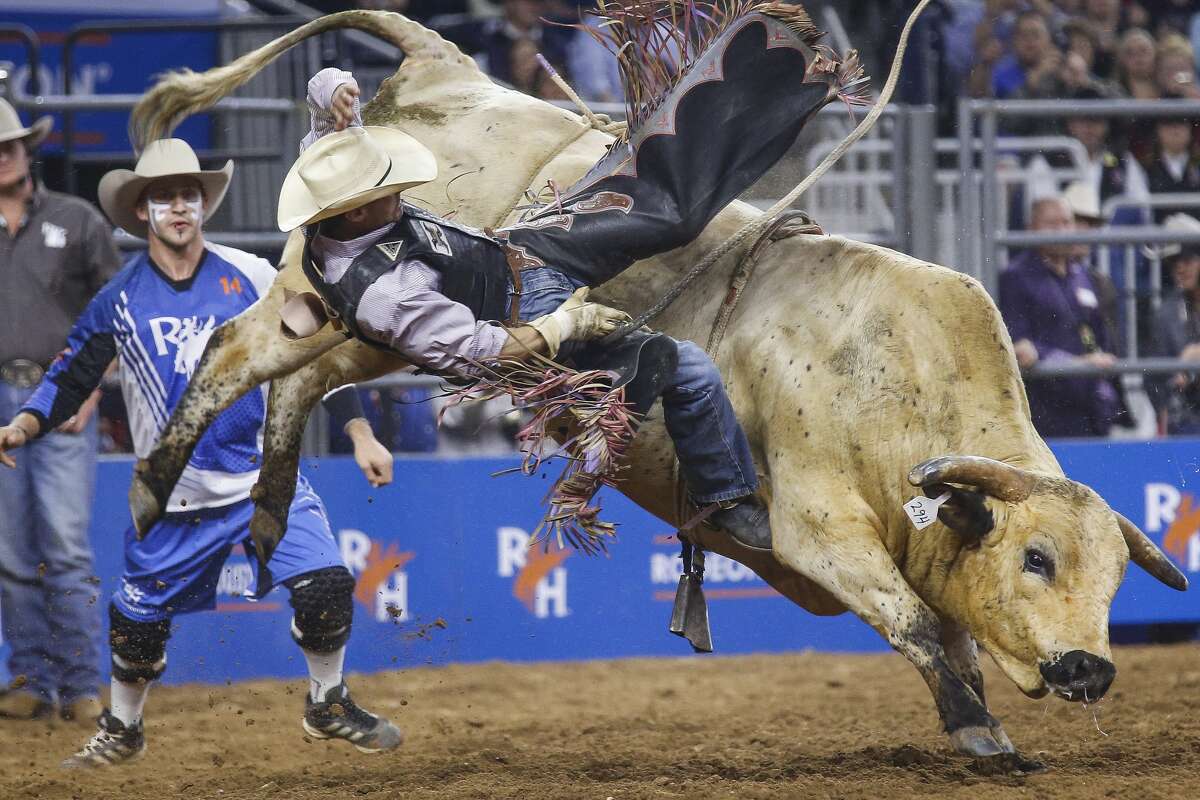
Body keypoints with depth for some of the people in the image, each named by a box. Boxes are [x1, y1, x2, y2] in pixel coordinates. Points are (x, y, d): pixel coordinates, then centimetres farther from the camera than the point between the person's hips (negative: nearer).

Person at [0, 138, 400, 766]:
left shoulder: (251, 278, -1)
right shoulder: (119, 300, -1)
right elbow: (70, 379, 3)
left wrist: (361, 435, 1)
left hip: (266, 479, 0)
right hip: (173, 496, 0)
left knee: (326, 585, -15)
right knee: (138, 621, 5)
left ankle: (328, 706, 10)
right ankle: (122, 730, 33)